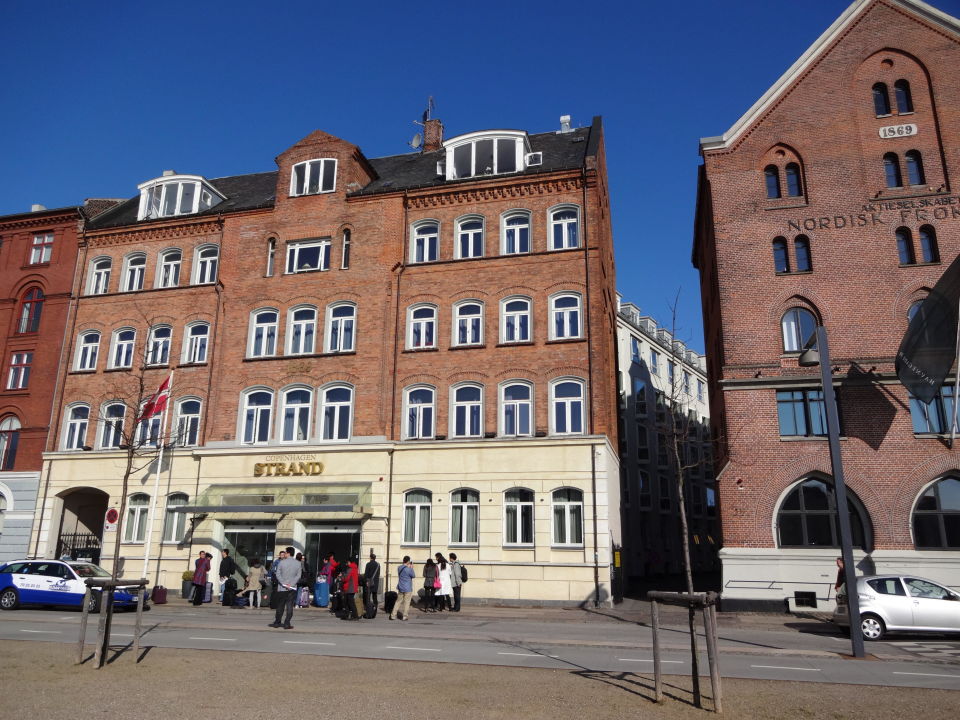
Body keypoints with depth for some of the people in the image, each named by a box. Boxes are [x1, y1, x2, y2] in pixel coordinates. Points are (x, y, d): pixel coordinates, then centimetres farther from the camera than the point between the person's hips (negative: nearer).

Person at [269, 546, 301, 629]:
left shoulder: (281, 562, -4)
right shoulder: (298, 563, 0)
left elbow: (278, 575, -7)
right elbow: (298, 576, -4)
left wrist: (284, 584, -9)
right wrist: (291, 584, -8)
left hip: (282, 588, 0)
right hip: (292, 588, 1)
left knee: (280, 606, 11)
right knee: (290, 606, 2)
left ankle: (277, 622, 19)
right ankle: (287, 624, -1)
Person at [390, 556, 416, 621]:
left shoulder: (399, 568, 3)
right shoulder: (409, 569, -18)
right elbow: (414, 575, -4)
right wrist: (412, 568, 4)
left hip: (400, 588, 6)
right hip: (407, 589, -6)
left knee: (398, 601, 12)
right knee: (406, 602, 5)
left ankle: (393, 615, 11)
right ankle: (405, 616, 8)